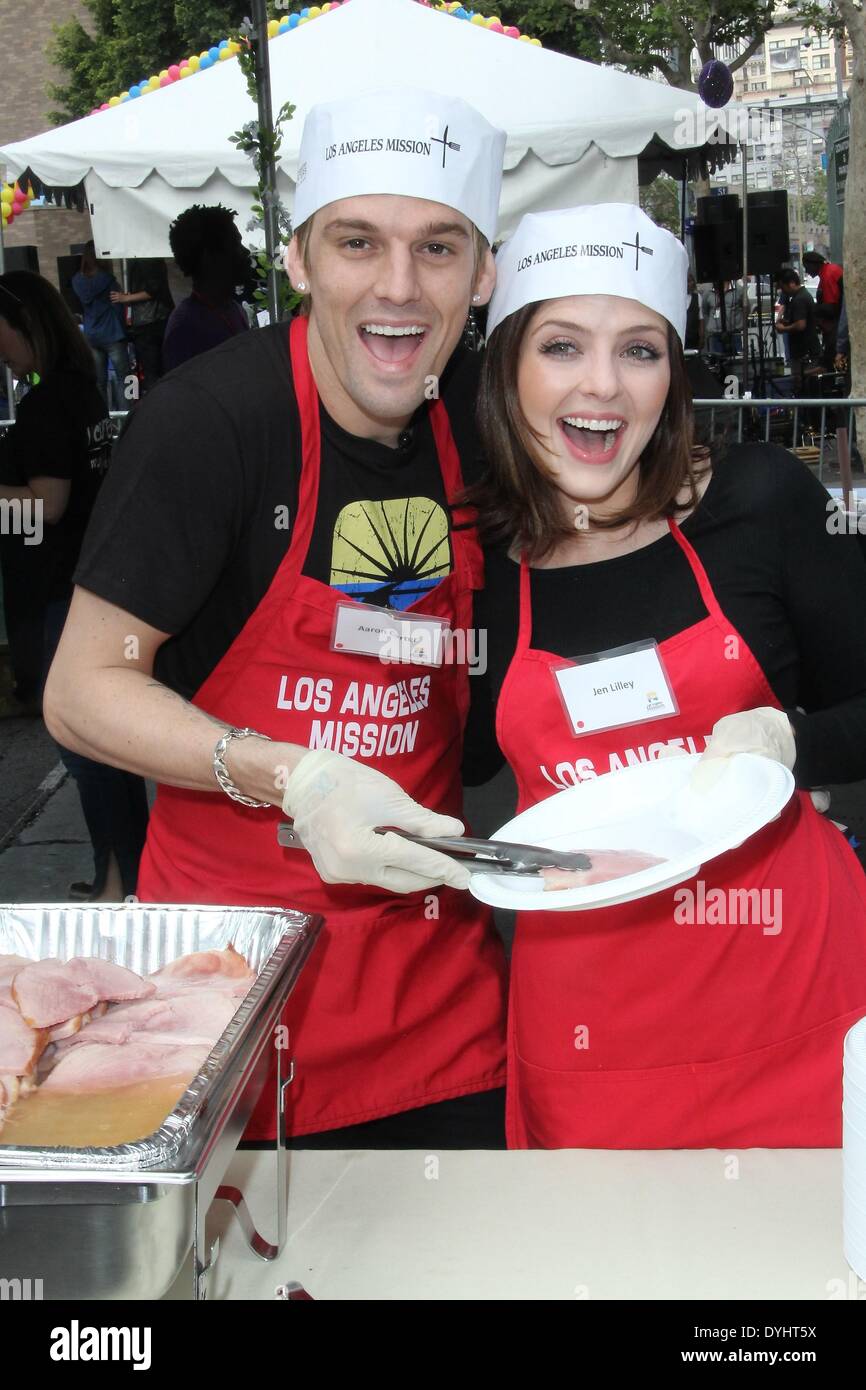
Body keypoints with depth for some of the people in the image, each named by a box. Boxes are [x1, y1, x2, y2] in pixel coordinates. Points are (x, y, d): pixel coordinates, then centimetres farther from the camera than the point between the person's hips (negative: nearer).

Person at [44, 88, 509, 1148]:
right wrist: (292, 779, -26)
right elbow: (83, 692, -13)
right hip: (235, 922, -4)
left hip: (425, 923, 5)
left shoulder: (476, 413, -1)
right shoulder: (208, 419, -18)